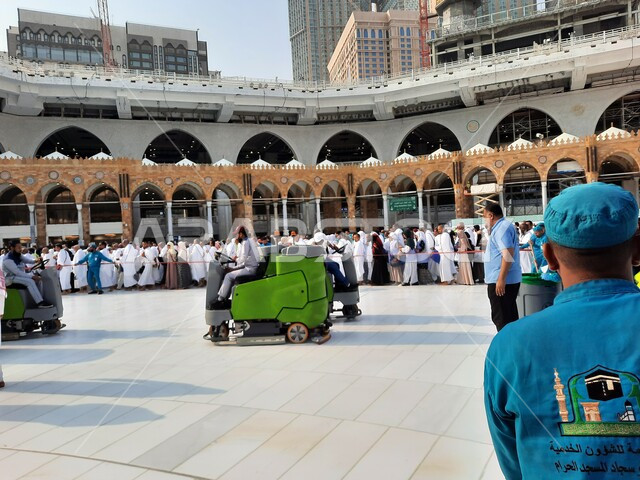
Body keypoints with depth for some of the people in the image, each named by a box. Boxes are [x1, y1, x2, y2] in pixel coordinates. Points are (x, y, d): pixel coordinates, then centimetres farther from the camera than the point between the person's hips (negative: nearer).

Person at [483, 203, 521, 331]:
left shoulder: (501, 228, -15)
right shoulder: (503, 226, 18)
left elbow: (508, 254, -25)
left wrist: (501, 279, -27)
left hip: (501, 281, -10)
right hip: (509, 280, 10)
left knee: (502, 318, -5)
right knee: (510, 316, 16)